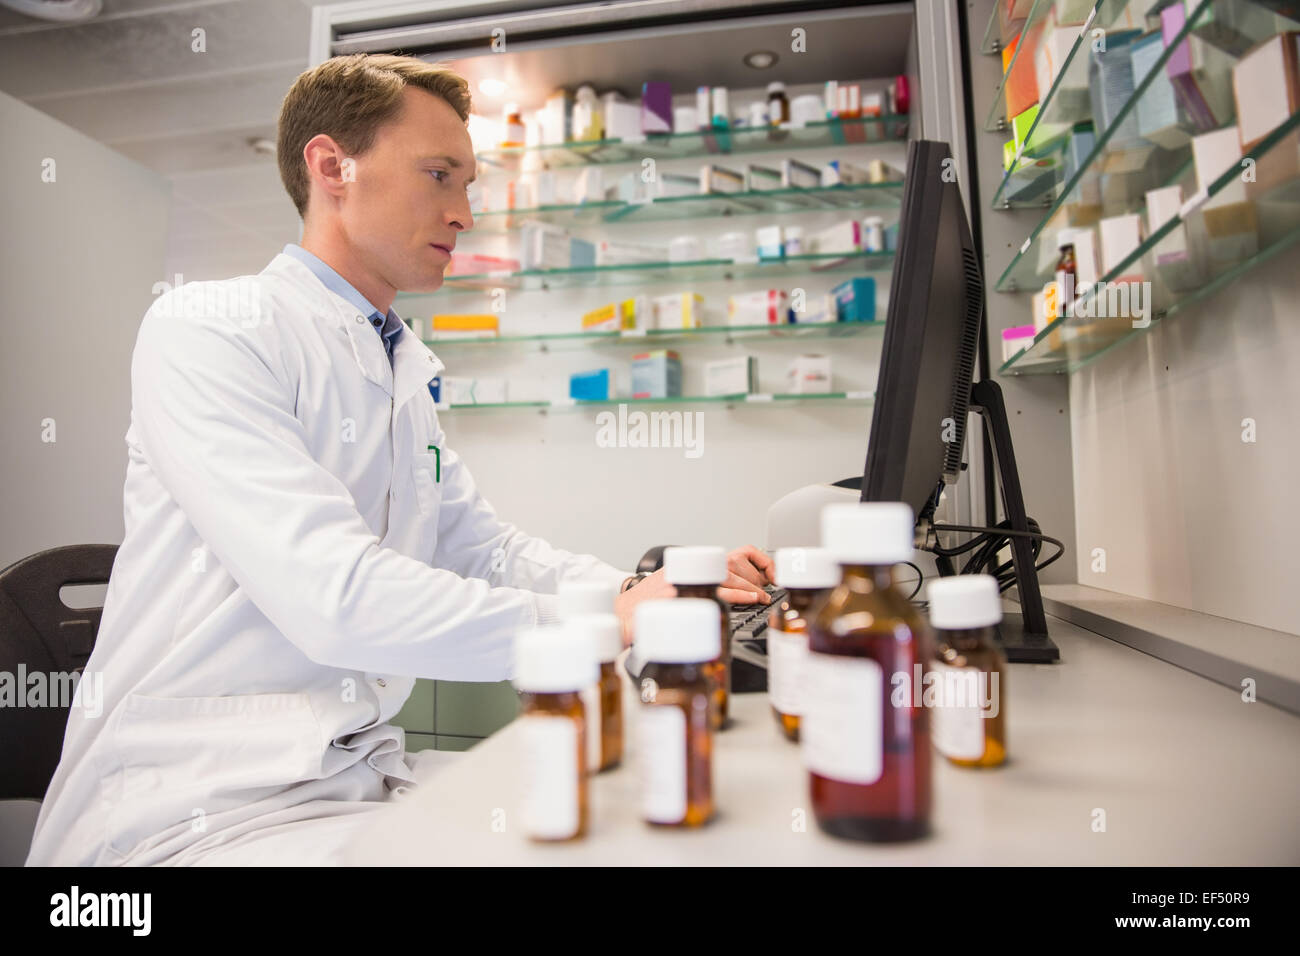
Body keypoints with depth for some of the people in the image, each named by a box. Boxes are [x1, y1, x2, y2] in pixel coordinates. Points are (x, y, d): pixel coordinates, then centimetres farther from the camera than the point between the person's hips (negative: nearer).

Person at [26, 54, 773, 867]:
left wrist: (661, 592, -3)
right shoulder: (203, 331, -13)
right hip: (198, 798, -7)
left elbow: (486, 552, 12)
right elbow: (335, 595, -25)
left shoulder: (408, 374, 12)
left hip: (361, 767, 7)